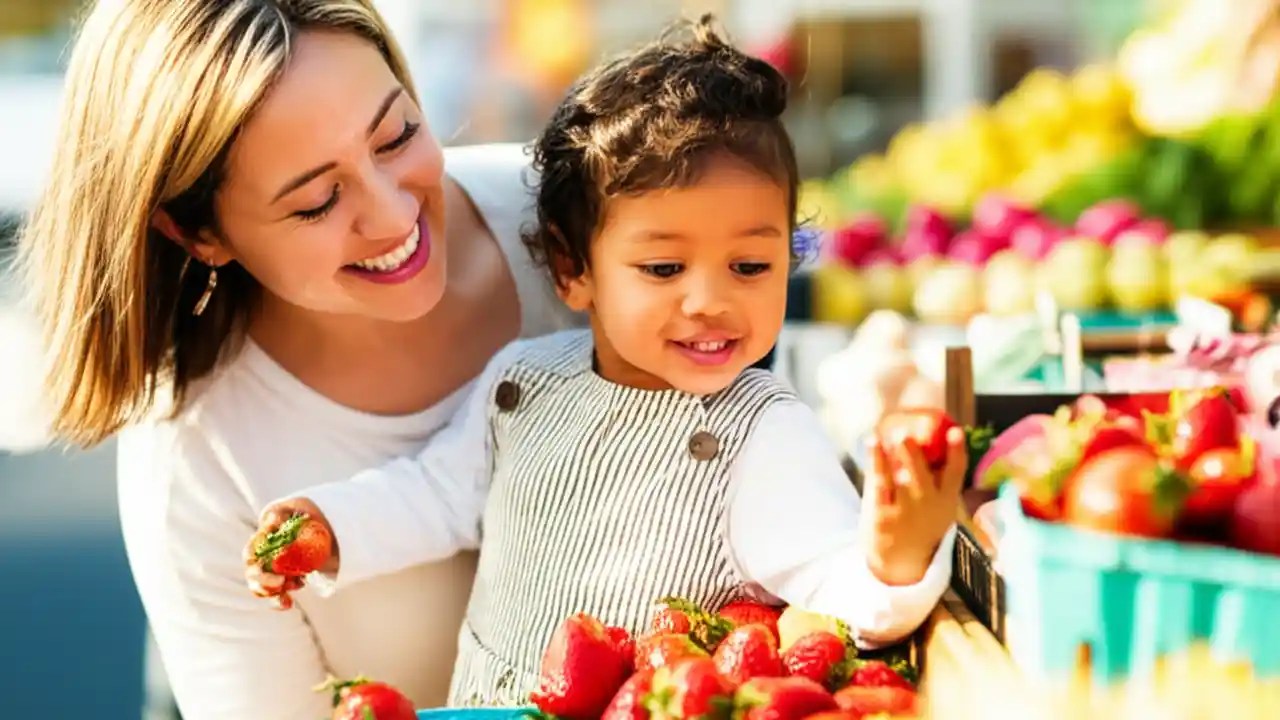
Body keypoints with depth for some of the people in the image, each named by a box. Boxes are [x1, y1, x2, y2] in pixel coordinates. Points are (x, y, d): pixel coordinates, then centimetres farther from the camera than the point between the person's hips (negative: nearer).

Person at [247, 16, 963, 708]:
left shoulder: (767, 435, -13)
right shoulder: (524, 378, 3)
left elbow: (836, 593, -22)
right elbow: (442, 493, 17)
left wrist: (895, 569, -41)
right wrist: (331, 526, 6)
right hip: (479, 700, 4)